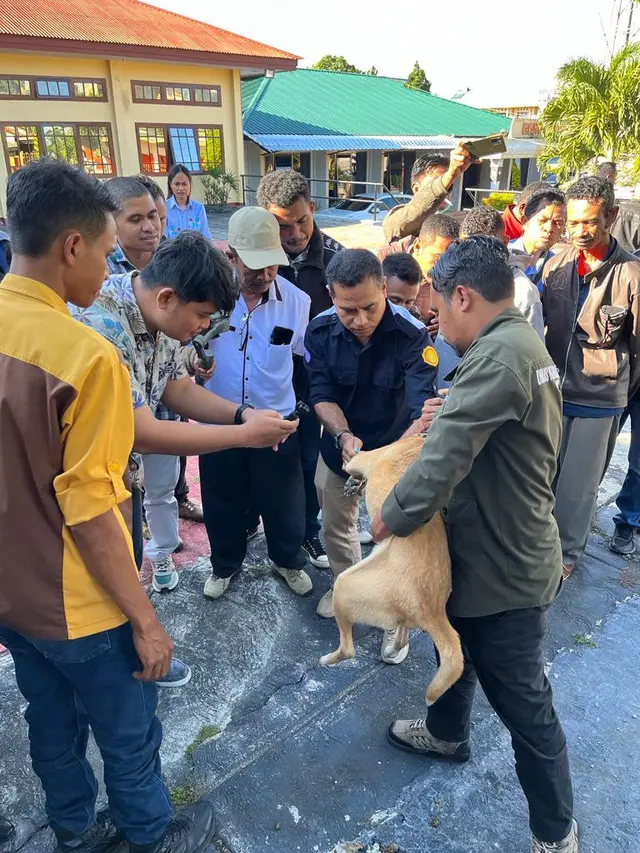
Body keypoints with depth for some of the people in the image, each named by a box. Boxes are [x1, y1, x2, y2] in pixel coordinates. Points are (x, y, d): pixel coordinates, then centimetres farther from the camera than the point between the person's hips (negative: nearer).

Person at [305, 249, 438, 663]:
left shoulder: (413, 336, -29)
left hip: (395, 449, -3)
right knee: (335, 525, 22)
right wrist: (343, 435, -34)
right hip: (340, 446, 4)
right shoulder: (320, 331, -18)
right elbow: (322, 395, -14)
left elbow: (424, 410, -36)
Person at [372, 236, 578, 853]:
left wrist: (391, 517, -17)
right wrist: (448, 414, -6)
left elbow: (444, 456, -32)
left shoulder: (500, 354, -28)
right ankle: (447, 733, 56)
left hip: (506, 567, -10)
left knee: (522, 702, 10)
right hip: (488, 549, 10)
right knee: (455, 643, 29)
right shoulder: (520, 344, 6)